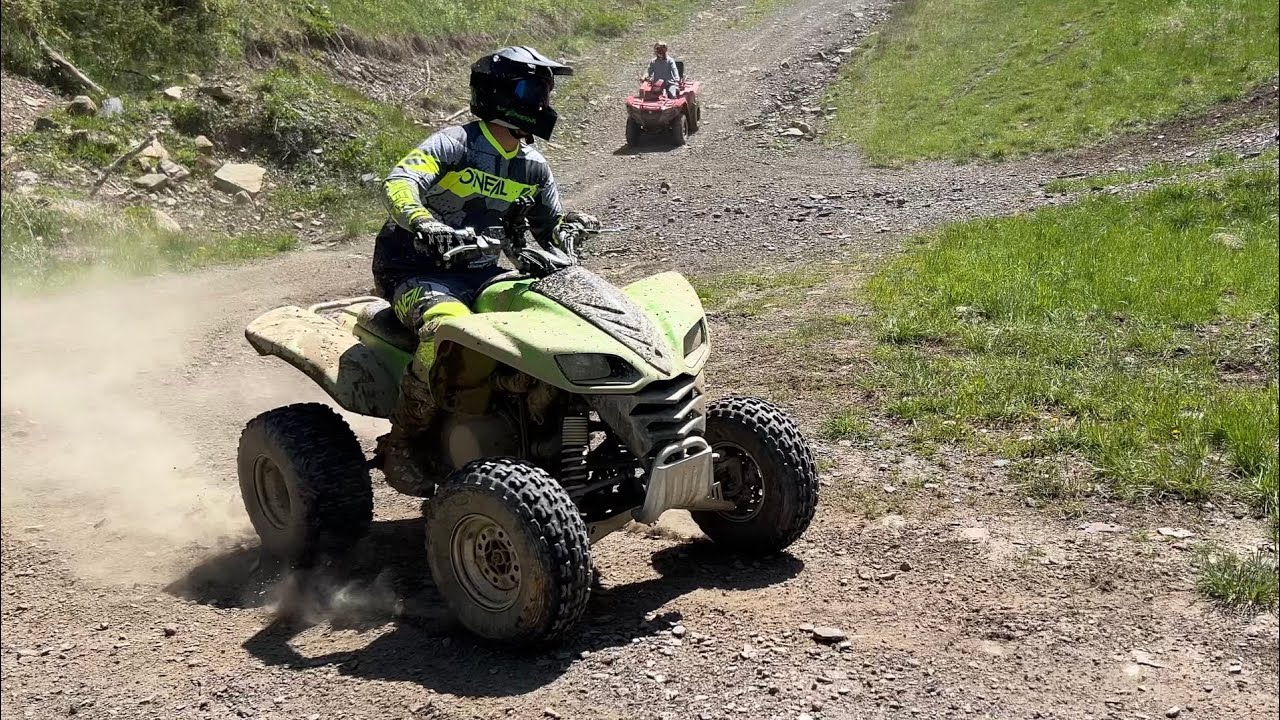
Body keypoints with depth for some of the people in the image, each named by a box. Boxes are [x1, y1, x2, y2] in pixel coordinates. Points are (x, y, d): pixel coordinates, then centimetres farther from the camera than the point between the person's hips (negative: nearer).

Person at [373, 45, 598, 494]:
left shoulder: (533, 168, 10)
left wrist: (568, 224, -7)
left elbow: (547, 228, 17)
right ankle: (401, 445, -21)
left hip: (479, 272, 7)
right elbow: (398, 182, -28)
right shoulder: (456, 144, -13)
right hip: (416, 269, -7)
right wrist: (424, 223, -49)